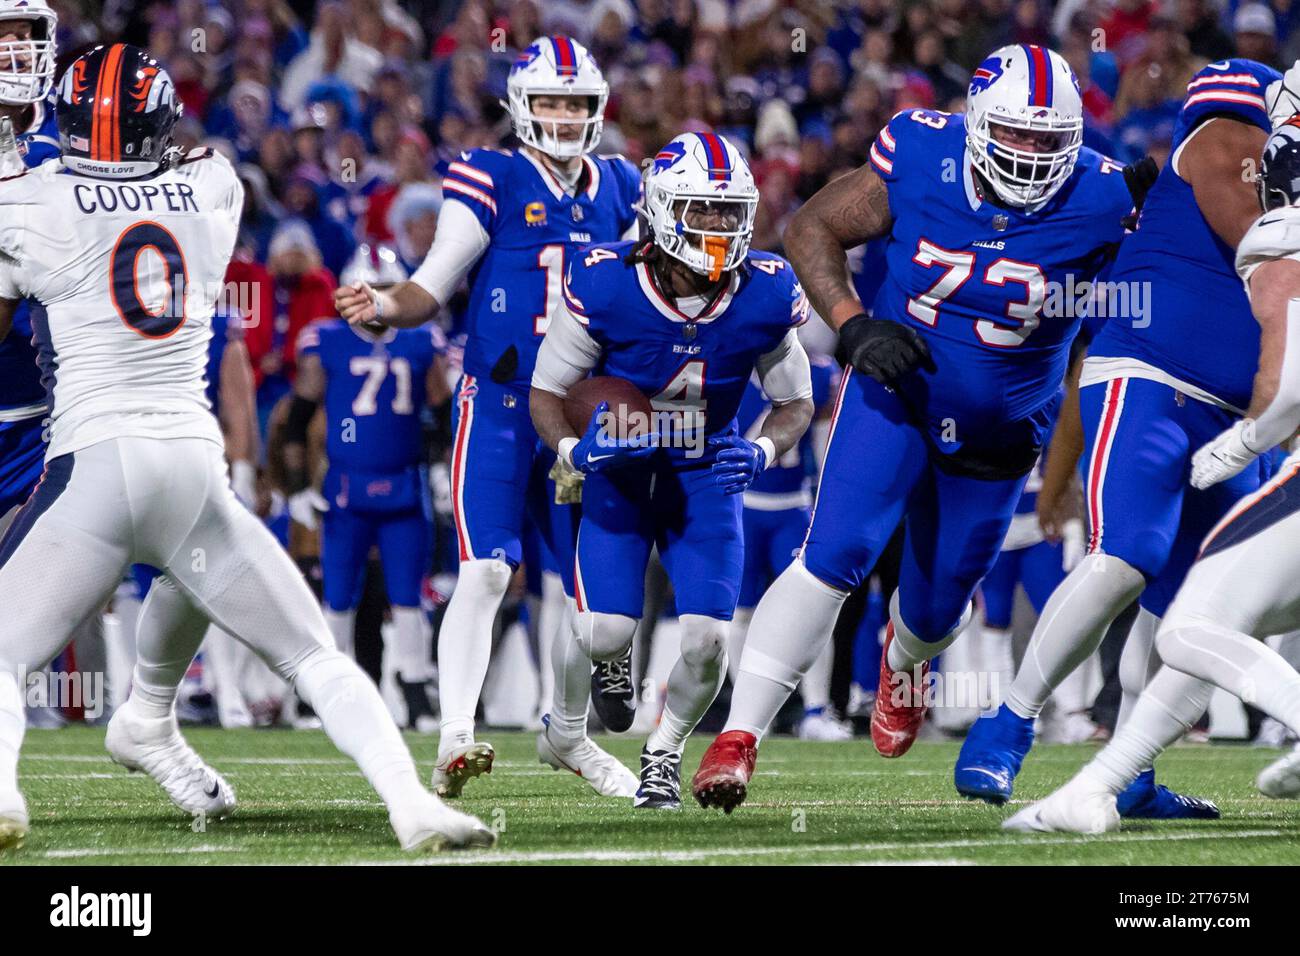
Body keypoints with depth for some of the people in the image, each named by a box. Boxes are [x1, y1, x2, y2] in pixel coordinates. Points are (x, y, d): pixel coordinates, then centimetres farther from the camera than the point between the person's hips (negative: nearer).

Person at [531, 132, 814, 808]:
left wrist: (764, 450, -20)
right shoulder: (605, 287, -22)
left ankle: (664, 750, 19)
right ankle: (567, 721, 22)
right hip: (619, 472, -1)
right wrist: (573, 449, -29)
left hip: (707, 476, 1)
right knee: (604, 633, -14)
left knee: (707, 638, -13)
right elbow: (547, 390, -9)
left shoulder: (765, 297, -16)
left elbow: (795, 401, 1)